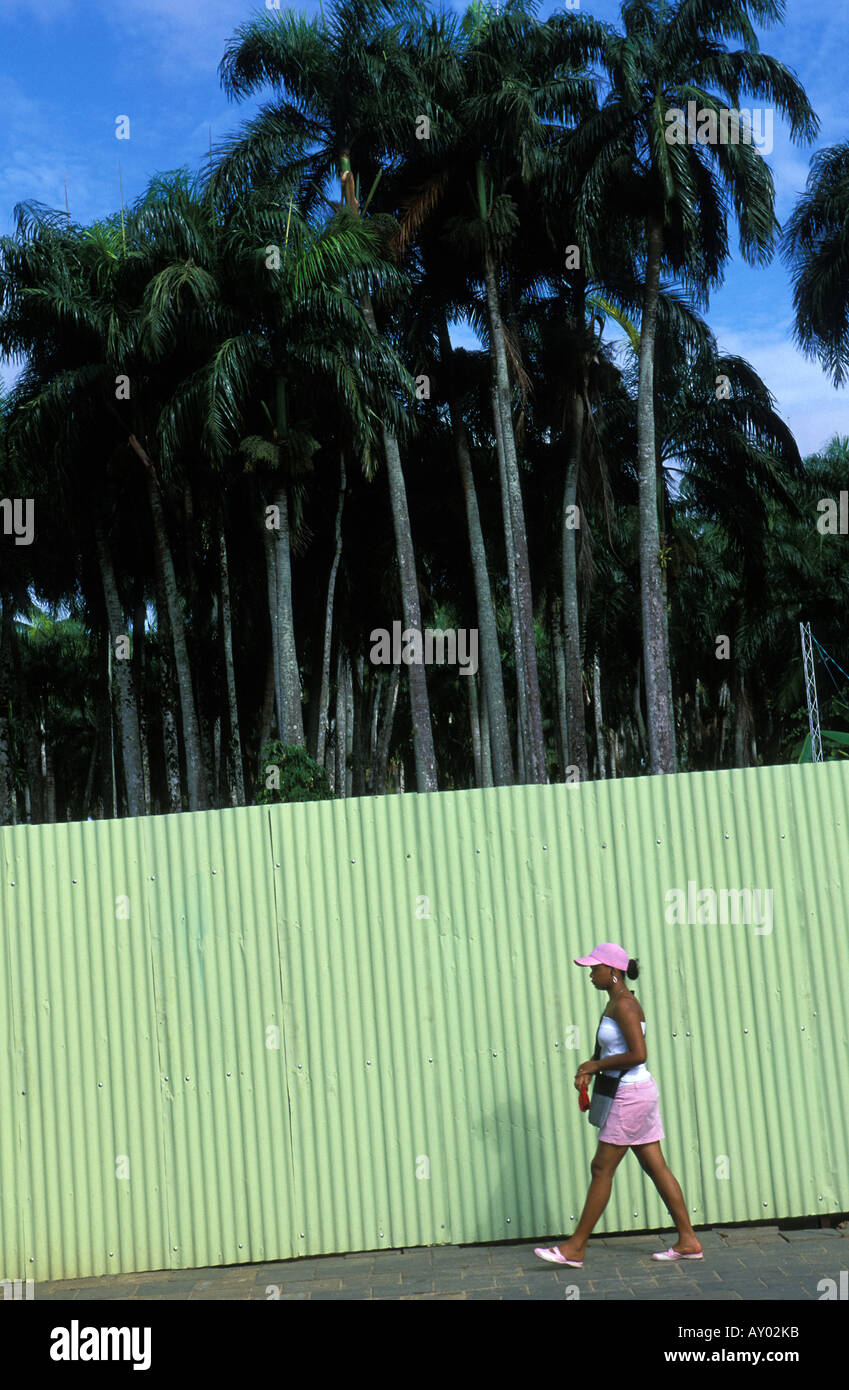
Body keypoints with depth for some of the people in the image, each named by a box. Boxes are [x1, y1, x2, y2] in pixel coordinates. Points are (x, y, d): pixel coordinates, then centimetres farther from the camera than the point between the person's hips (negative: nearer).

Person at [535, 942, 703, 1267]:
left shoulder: (624, 1004, -16)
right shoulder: (616, 1003, 13)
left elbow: (637, 1054, -25)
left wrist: (596, 1065, -15)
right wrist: (588, 1070, 5)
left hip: (630, 1094, -10)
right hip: (638, 1091, 10)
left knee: (602, 1168, -3)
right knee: (655, 1166, 11)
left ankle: (576, 1247, 4)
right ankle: (688, 1240, 15)